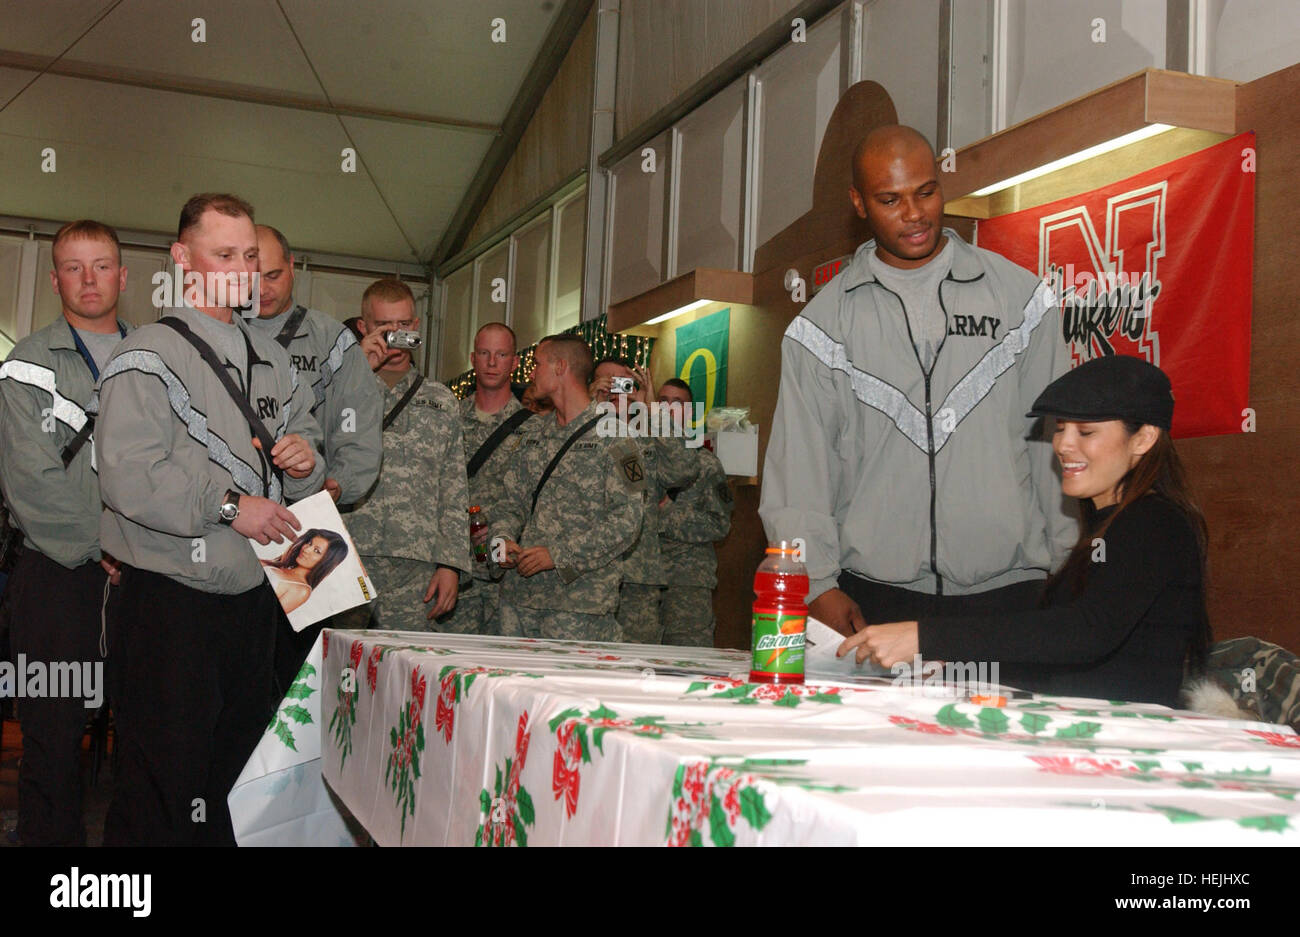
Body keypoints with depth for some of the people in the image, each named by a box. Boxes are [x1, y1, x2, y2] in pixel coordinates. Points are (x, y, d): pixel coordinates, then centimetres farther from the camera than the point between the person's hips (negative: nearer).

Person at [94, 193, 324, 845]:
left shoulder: (272, 361, 17)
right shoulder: (148, 356, -6)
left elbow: (300, 469, 26)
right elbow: (128, 476, -19)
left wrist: (304, 459, 3)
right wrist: (230, 506, -16)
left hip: (254, 596, 7)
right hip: (167, 601, -7)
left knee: (235, 764, 15)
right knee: (162, 788, -3)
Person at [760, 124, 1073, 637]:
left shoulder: (1019, 295, 8)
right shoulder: (824, 321, 7)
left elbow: (1058, 440, 9)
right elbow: (798, 467, 3)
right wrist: (818, 584, -7)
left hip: (1006, 587, 1)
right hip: (873, 598, 0)